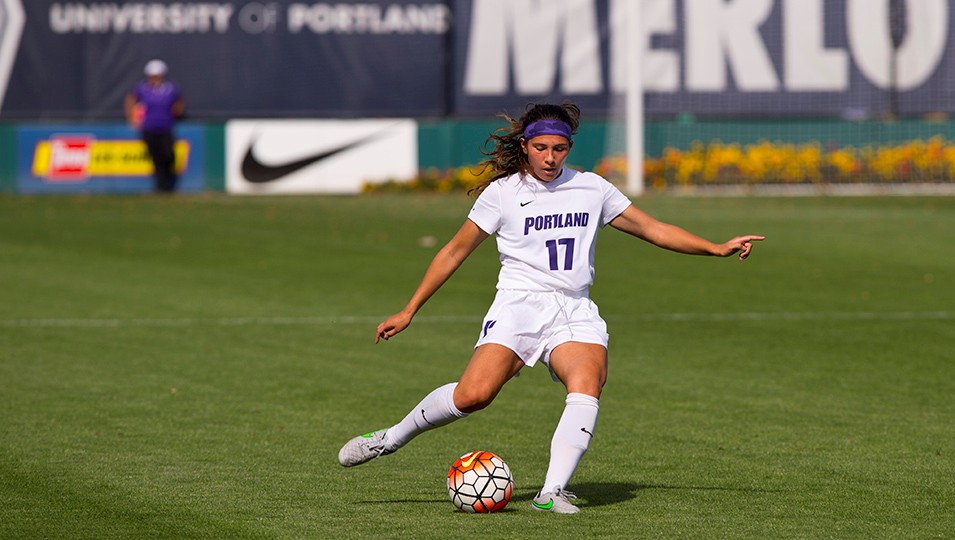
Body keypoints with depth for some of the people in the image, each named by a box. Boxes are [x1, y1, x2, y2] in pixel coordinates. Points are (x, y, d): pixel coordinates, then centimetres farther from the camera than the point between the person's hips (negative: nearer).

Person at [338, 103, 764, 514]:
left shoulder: (592, 189, 12)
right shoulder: (502, 193, 4)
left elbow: (653, 229, 19)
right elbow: (455, 252, 10)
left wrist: (717, 249, 12)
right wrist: (409, 311, 9)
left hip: (575, 313, 3)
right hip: (520, 306, -3)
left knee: (587, 384, -29)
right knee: (473, 394, -25)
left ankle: (552, 493, -33)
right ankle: (392, 438, -1)